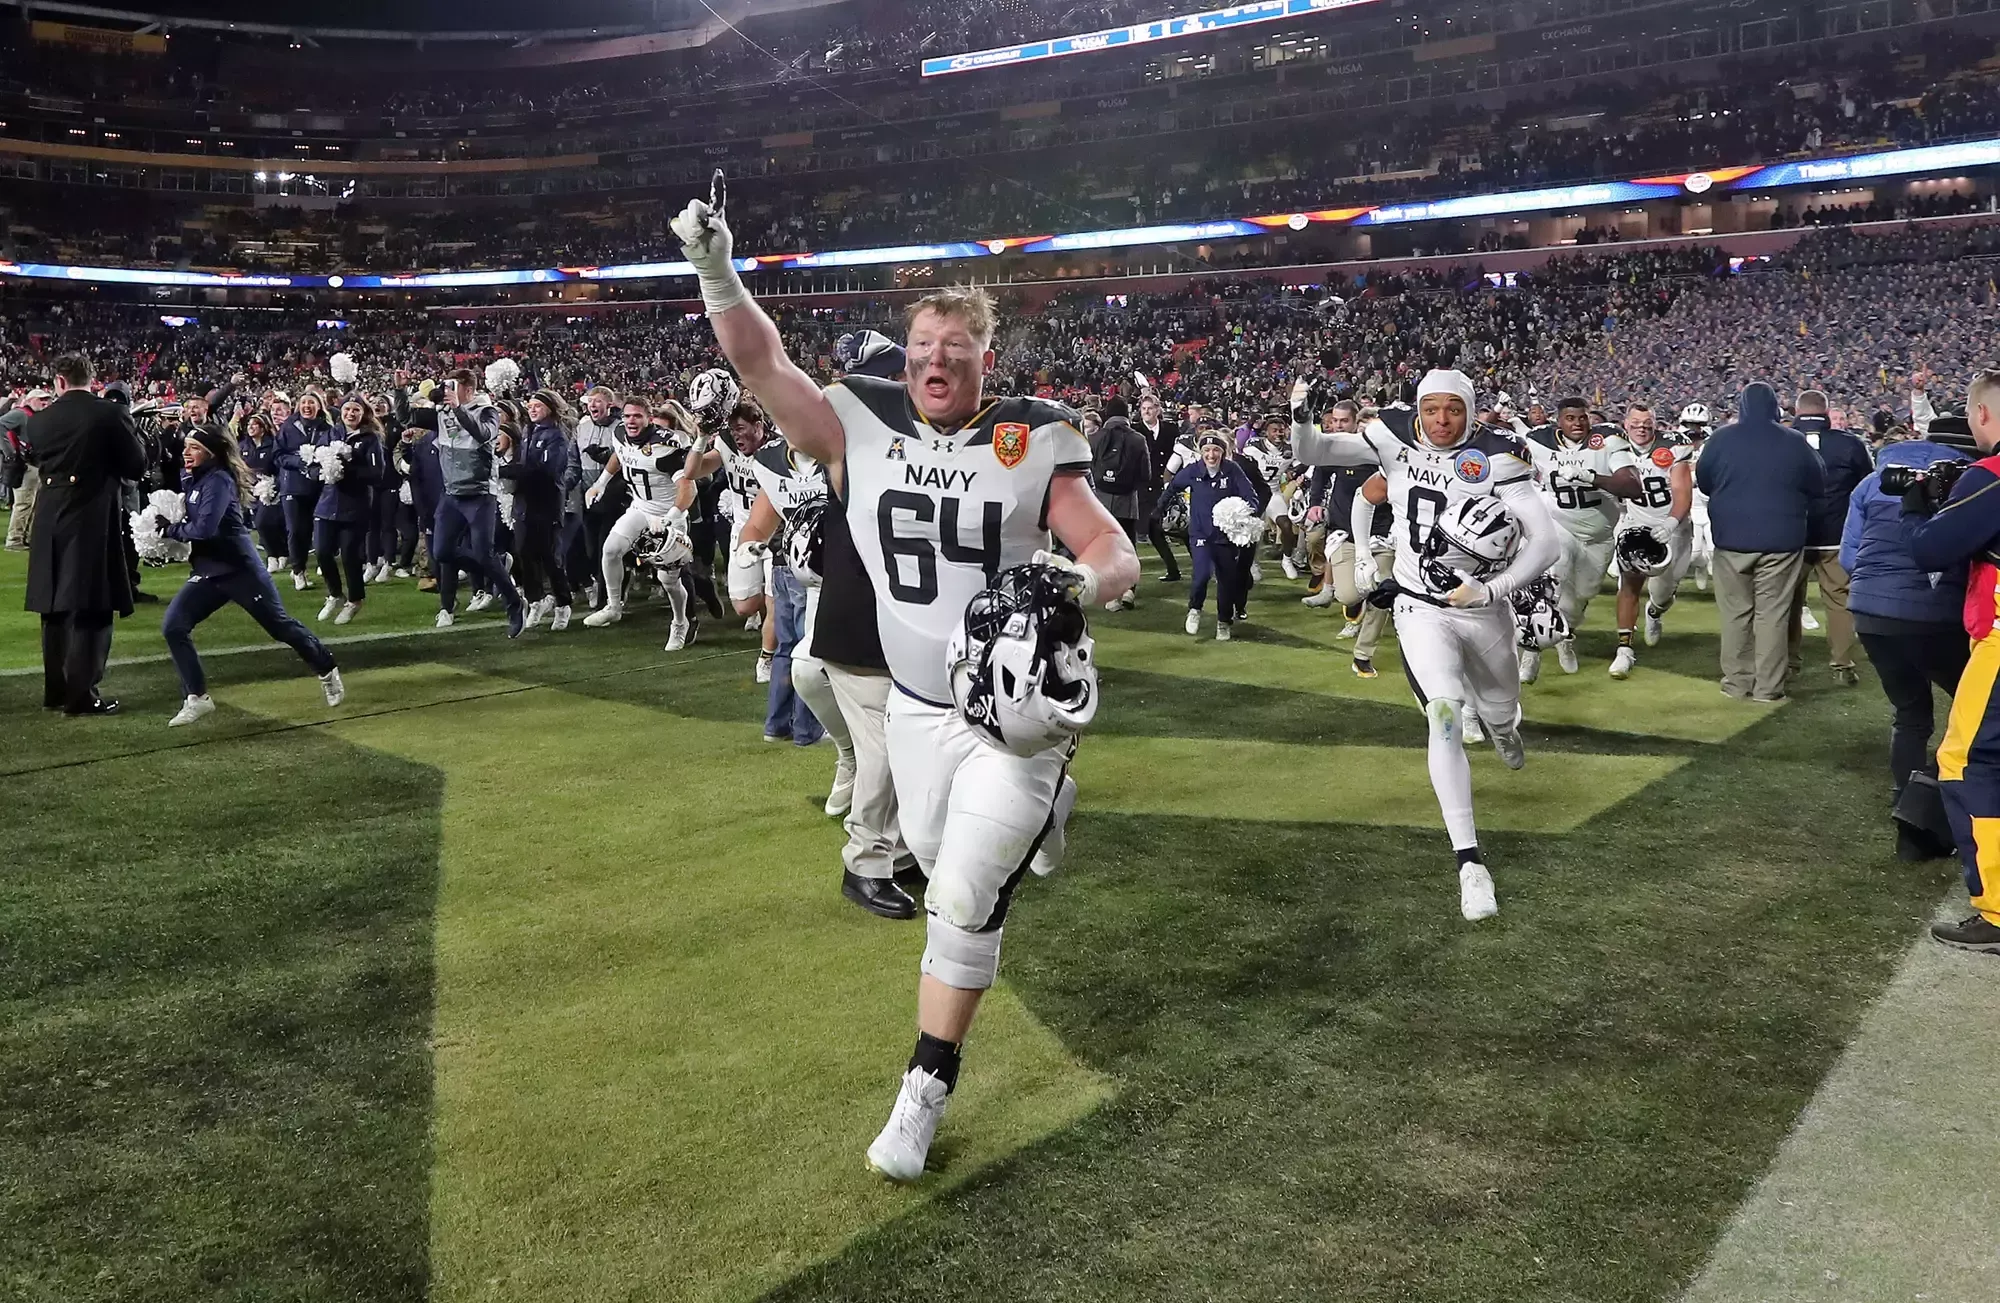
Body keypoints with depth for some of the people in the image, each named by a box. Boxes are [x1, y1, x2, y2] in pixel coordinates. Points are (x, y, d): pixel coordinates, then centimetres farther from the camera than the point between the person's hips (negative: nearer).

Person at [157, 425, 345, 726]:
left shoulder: (218, 480, -18)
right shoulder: (188, 479, 8)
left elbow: (204, 528, -28)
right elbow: (184, 521, 19)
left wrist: (170, 528, -14)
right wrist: (167, 523, 0)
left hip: (239, 569, -8)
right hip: (207, 572, 8)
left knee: (281, 625, 5)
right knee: (173, 627, -6)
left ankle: (328, 672, 26)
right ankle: (197, 699, 2)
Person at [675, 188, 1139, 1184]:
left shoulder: (1035, 445, -10)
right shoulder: (860, 428, -3)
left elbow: (1118, 557, -12)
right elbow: (762, 365, -7)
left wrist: (1073, 583, -34)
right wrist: (717, 273, -21)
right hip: (917, 706, 4)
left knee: (964, 897, -6)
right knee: (937, 854, 23)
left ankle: (925, 1093, 10)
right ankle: (1037, 811, 56)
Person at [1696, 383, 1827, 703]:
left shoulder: (1721, 439, -4)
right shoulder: (1795, 442, -3)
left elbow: (1703, 483, 10)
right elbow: (1818, 487, 9)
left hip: (1732, 538, 0)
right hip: (1781, 539, 0)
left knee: (1736, 613, 8)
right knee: (1772, 614, 3)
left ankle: (1738, 682, 11)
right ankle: (1768, 687, 4)